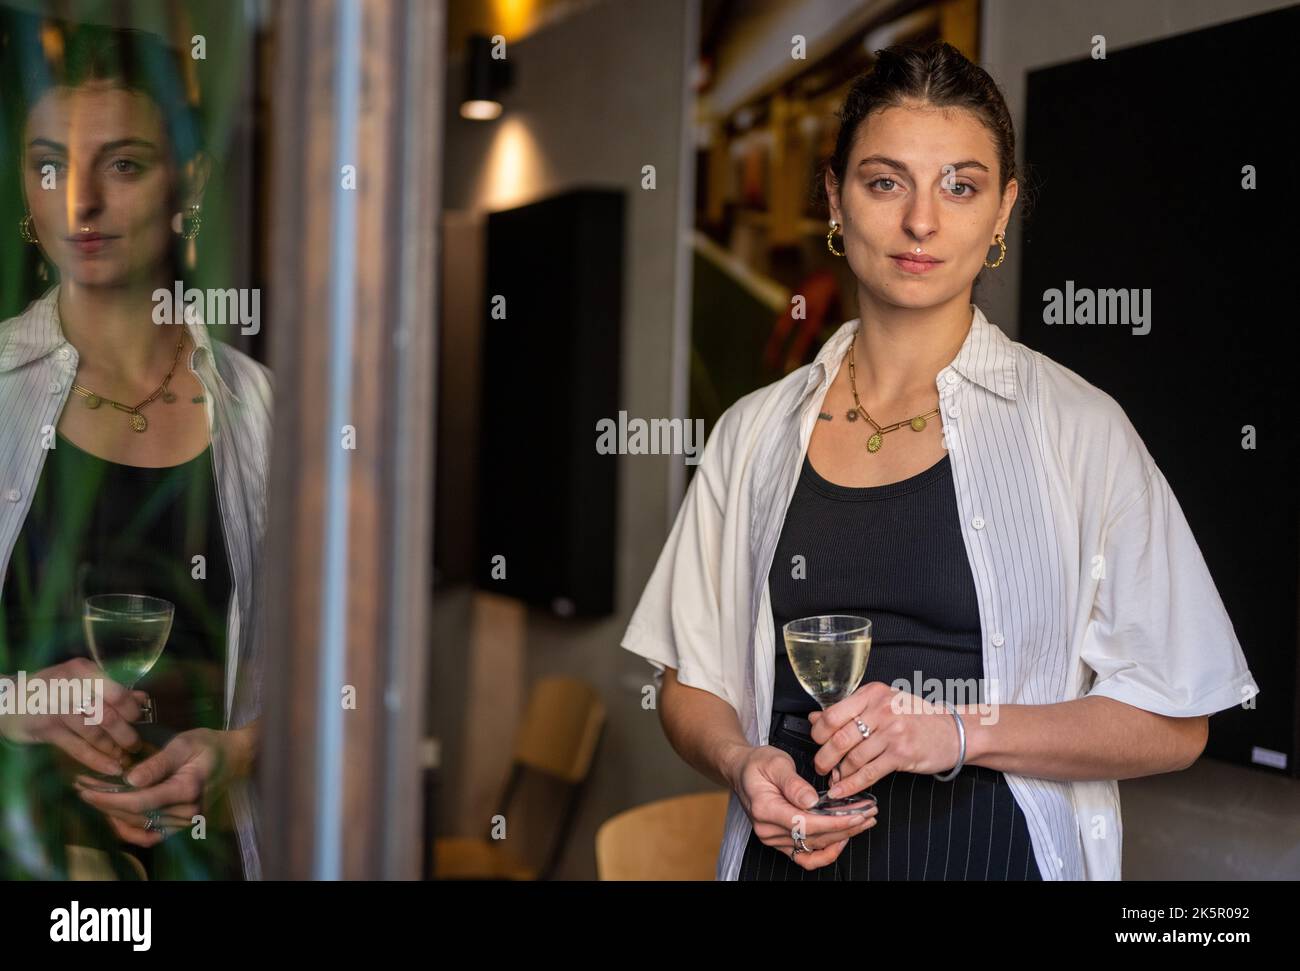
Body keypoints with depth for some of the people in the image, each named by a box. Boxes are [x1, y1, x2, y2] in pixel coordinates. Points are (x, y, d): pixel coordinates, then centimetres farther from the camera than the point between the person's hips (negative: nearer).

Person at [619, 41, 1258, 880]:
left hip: (993, 849, -2)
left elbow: (1174, 723, -7)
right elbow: (690, 682, 8)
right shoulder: (757, 432, 1)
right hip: (793, 853, 3)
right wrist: (744, 764, -11)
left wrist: (963, 731, -18)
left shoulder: (1076, 426, -8)